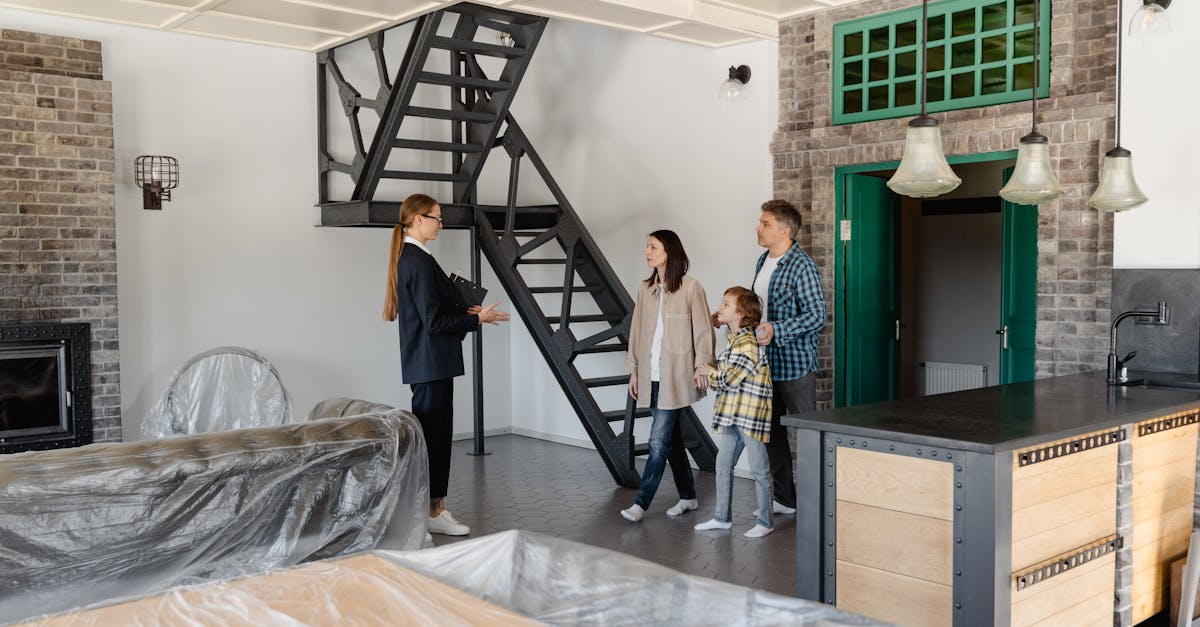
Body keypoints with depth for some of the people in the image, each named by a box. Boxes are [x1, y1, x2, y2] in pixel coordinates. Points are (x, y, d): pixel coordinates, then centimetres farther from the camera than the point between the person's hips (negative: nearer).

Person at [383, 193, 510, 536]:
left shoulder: (406, 257, 13)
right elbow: (434, 321, -20)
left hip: (422, 363, 10)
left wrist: (467, 311, 12)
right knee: (435, 434, -2)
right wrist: (477, 319, -12)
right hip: (432, 363, -10)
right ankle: (432, 512, 6)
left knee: (429, 432, 15)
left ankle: (431, 504, 23)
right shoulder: (421, 262, -17)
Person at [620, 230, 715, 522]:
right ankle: (688, 496, 26)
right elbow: (636, 331, 12)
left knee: (659, 441, -7)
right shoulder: (645, 289, 9)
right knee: (670, 438, 13)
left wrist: (701, 366, -12)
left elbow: (702, 330, -6)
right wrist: (634, 370, 11)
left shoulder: (690, 287, -7)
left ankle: (641, 503, -1)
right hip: (651, 375, 6)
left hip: (675, 376, -6)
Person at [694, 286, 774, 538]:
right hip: (731, 413, 10)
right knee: (723, 465, 13)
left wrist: (710, 373, -1)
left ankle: (766, 521, 13)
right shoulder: (734, 340, 12)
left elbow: (729, 380, -18)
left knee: (759, 469, 2)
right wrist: (713, 376, 0)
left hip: (751, 415, -9)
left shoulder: (749, 344, -18)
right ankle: (722, 517, 24)